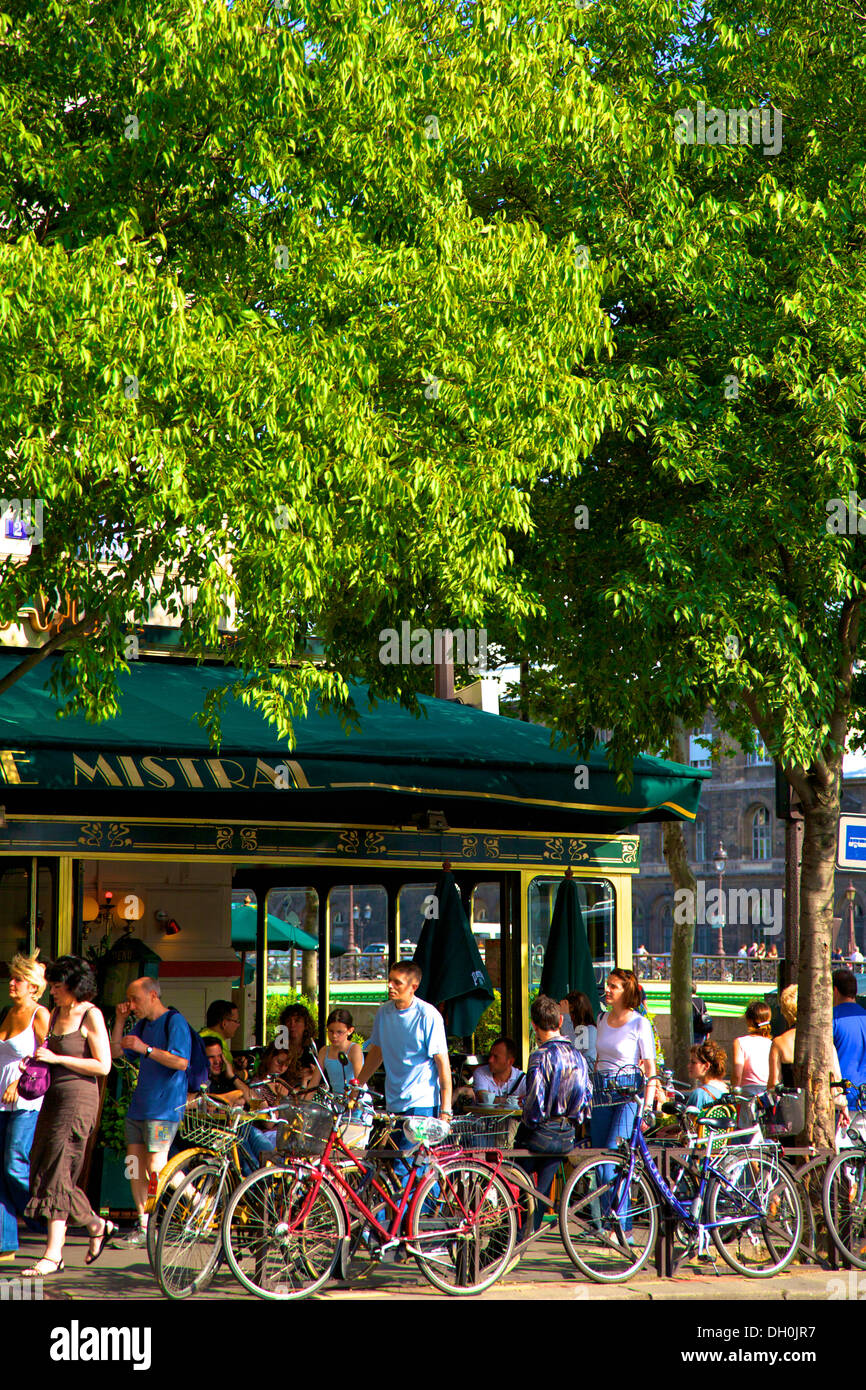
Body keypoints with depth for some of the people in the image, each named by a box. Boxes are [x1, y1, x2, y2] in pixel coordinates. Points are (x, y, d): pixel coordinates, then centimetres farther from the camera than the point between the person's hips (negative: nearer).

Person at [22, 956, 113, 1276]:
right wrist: (36, 1063, 5)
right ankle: (97, 1226, 21)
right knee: (41, 1168, 7)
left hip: (78, 1097, -8)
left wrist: (56, 1058, -14)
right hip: (53, 1097, 8)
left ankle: (53, 1255, -6)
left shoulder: (90, 1016, -9)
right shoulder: (56, 1015, 14)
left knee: (57, 1174, -9)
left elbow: (103, 1066, -13)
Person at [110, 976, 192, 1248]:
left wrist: (145, 1049, -24)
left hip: (163, 1108, -8)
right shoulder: (143, 1025, 17)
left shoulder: (175, 1022, -9)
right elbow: (114, 1052, 17)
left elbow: (181, 1062, -19)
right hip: (138, 1106, 8)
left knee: (156, 1168, -13)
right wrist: (120, 1020, 7)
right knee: (135, 1167, 5)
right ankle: (144, 1225, 12)